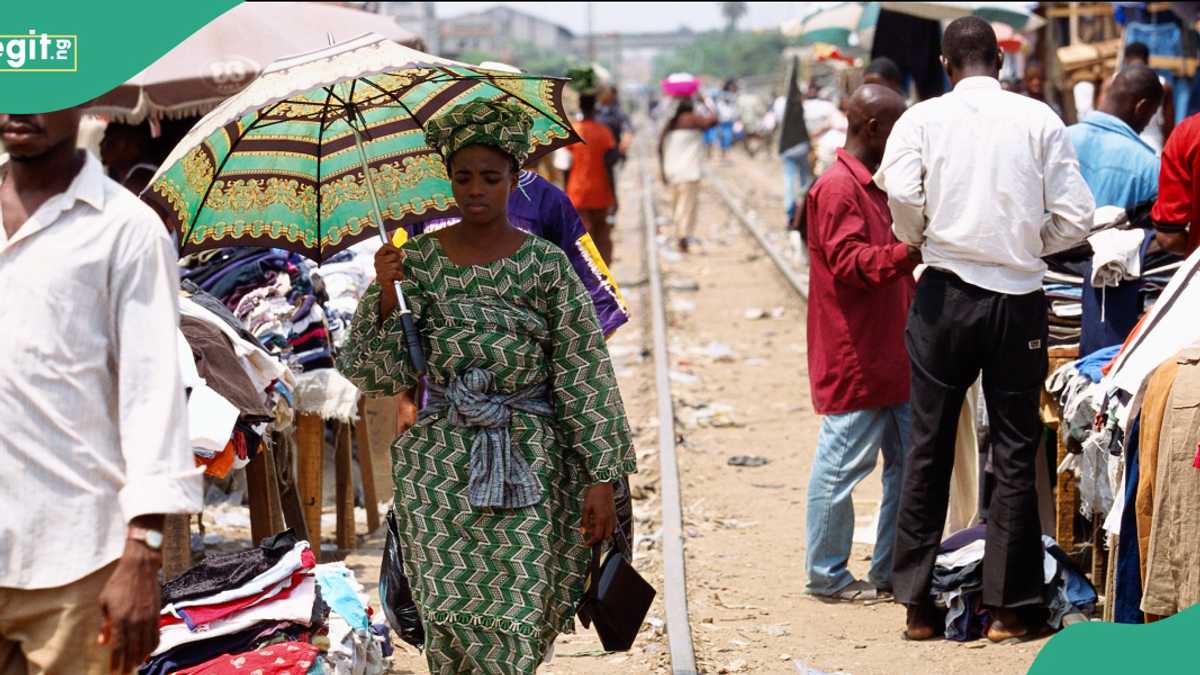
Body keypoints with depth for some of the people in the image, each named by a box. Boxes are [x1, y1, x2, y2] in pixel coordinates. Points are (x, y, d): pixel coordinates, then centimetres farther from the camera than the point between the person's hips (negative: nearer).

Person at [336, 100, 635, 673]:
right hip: (439, 469, 1)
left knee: (517, 622, -5)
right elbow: (377, 373, 1)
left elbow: (585, 375, -2)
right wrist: (387, 296, -14)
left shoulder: (546, 265, -2)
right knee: (448, 616, 2)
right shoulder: (416, 262, 2)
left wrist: (602, 478, -6)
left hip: (528, 470, -1)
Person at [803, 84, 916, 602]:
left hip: (890, 354, 10)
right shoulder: (837, 188, -13)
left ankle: (891, 569, 19)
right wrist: (905, 255, -34)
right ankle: (827, 576, 5)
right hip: (854, 359, -10)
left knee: (908, 461, 11)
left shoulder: (876, 186, 19)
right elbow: (848, 264, -22)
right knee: (843, 463, -3)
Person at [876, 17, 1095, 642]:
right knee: (1015, 453, 7)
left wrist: (917, 241, 3)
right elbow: (1075, 218, -4)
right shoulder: (1040, 120, 1)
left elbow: (901, 193, -17)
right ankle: (1007, 607, 7)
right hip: (1019, 301, 0)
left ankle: (917, 604, 11)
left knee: (928, 449, 9)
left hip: (947, 295, 0)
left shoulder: (923, 118, 0)